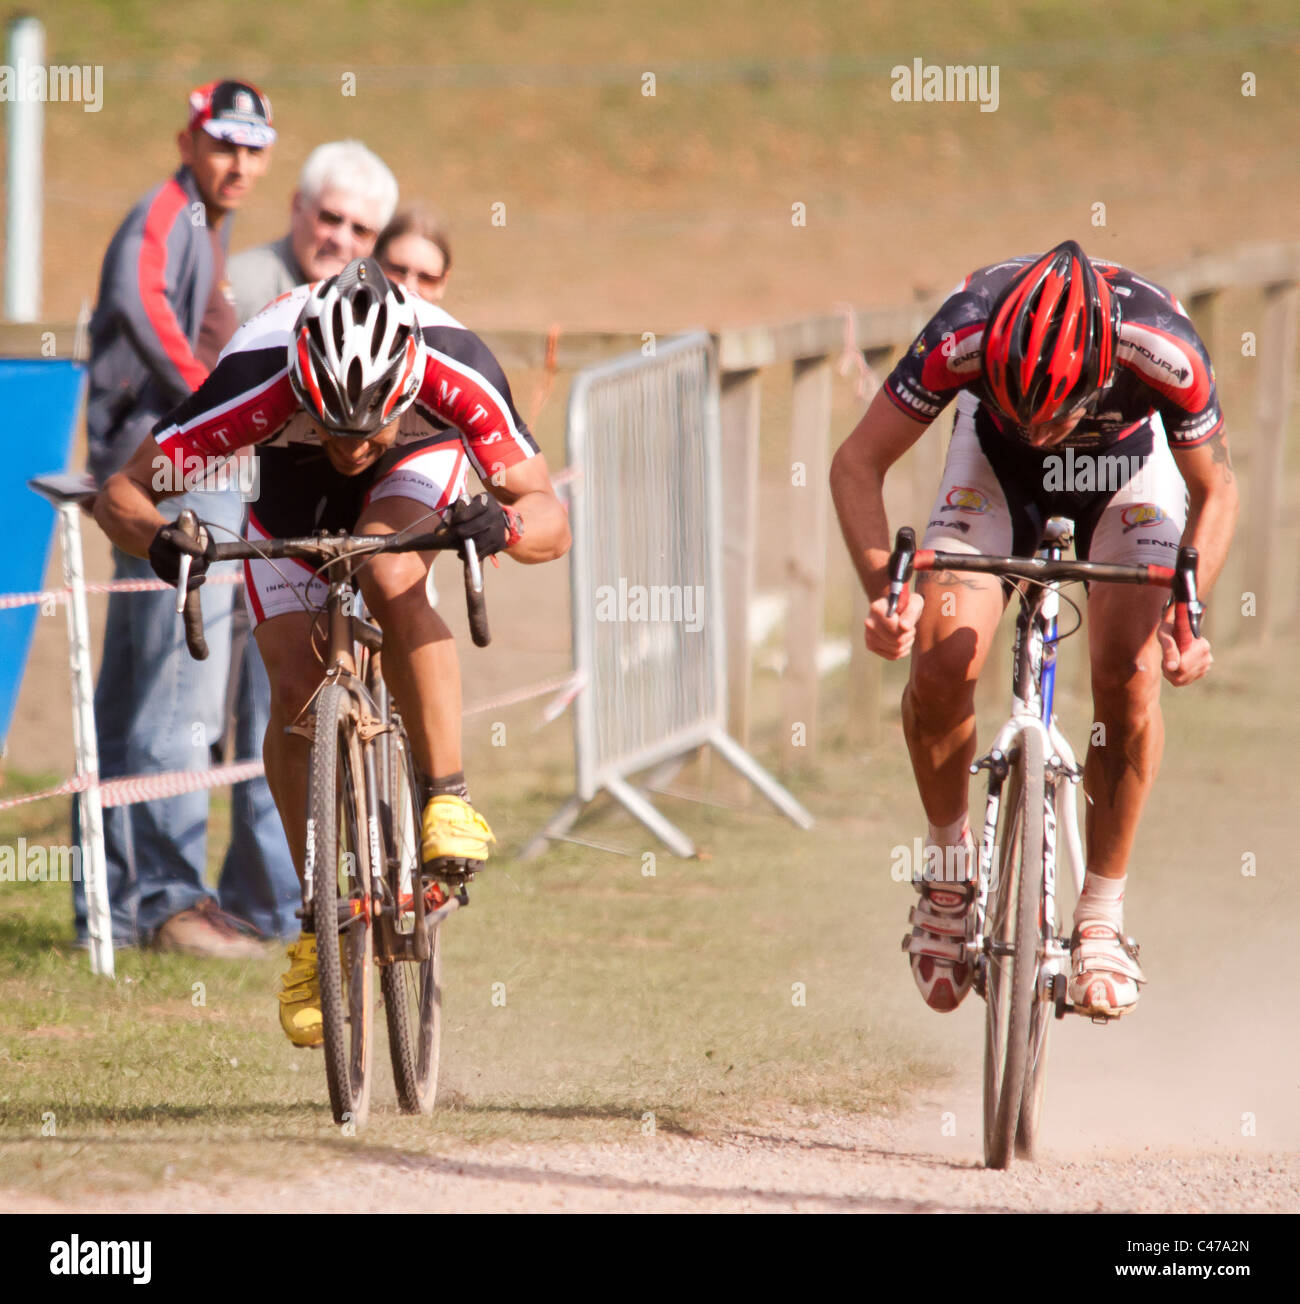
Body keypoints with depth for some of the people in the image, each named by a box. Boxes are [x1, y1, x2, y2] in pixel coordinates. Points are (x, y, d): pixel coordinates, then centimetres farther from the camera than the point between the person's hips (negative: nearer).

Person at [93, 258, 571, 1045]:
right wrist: (159, 539, -52)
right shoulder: (255, 383, -40)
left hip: (418, 456, -1)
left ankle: (449, 801, -21)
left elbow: (552, 523, -36)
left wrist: (505, 524, -58)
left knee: (391, 580, -34)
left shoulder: (457, 373, -39)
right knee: (294, 691, -12)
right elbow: (122, 491, -30)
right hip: (292, 479, 1)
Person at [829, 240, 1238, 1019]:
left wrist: (1185, 618, -33)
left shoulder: (1165, 350, -38)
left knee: (1129, 678, -20)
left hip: (1131, 466, 0)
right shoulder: (965, 335, -38)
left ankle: (1102, 919, -6)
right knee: (940, 666, -20)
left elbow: (1215, 490, -19)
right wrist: (885, 591, -40)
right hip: (996, 466, 0)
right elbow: (858, 465, -25)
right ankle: (950, 864, 5)